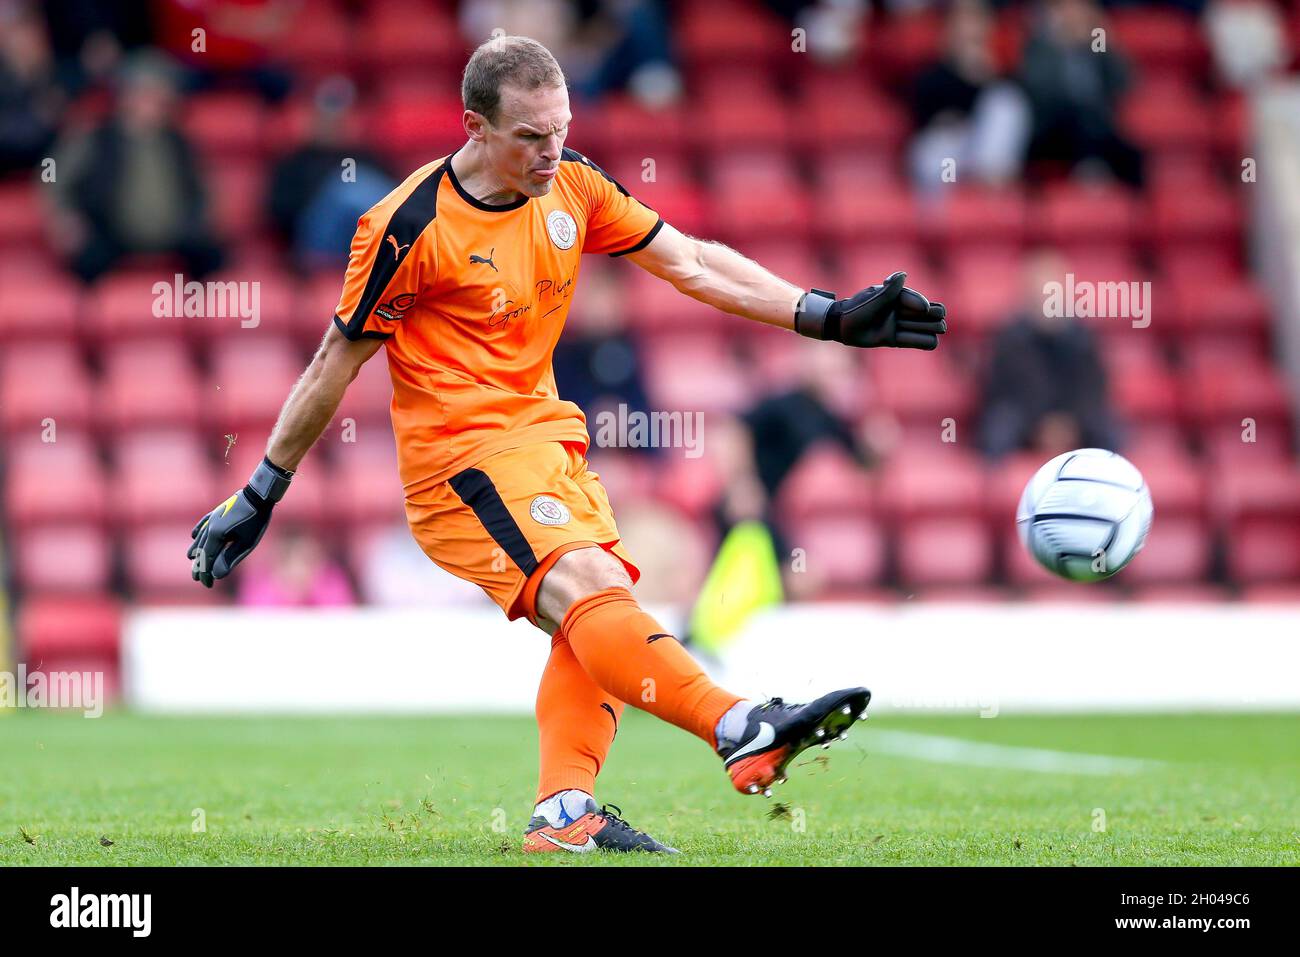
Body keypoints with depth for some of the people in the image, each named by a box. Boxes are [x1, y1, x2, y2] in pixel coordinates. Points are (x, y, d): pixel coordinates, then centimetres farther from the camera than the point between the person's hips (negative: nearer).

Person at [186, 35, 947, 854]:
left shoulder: (572, 187, 3)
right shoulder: (411, 228, -15)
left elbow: (694, 265, 9)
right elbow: (337, 364, -6)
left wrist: (828, 316, 3)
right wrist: (260, 495, 0)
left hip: (543, 431, 8)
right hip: (462, 451, -8)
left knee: (600, 605, -8)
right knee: (584, 587, -25)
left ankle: (564, 810, -10)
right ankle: (741, 730, -43)